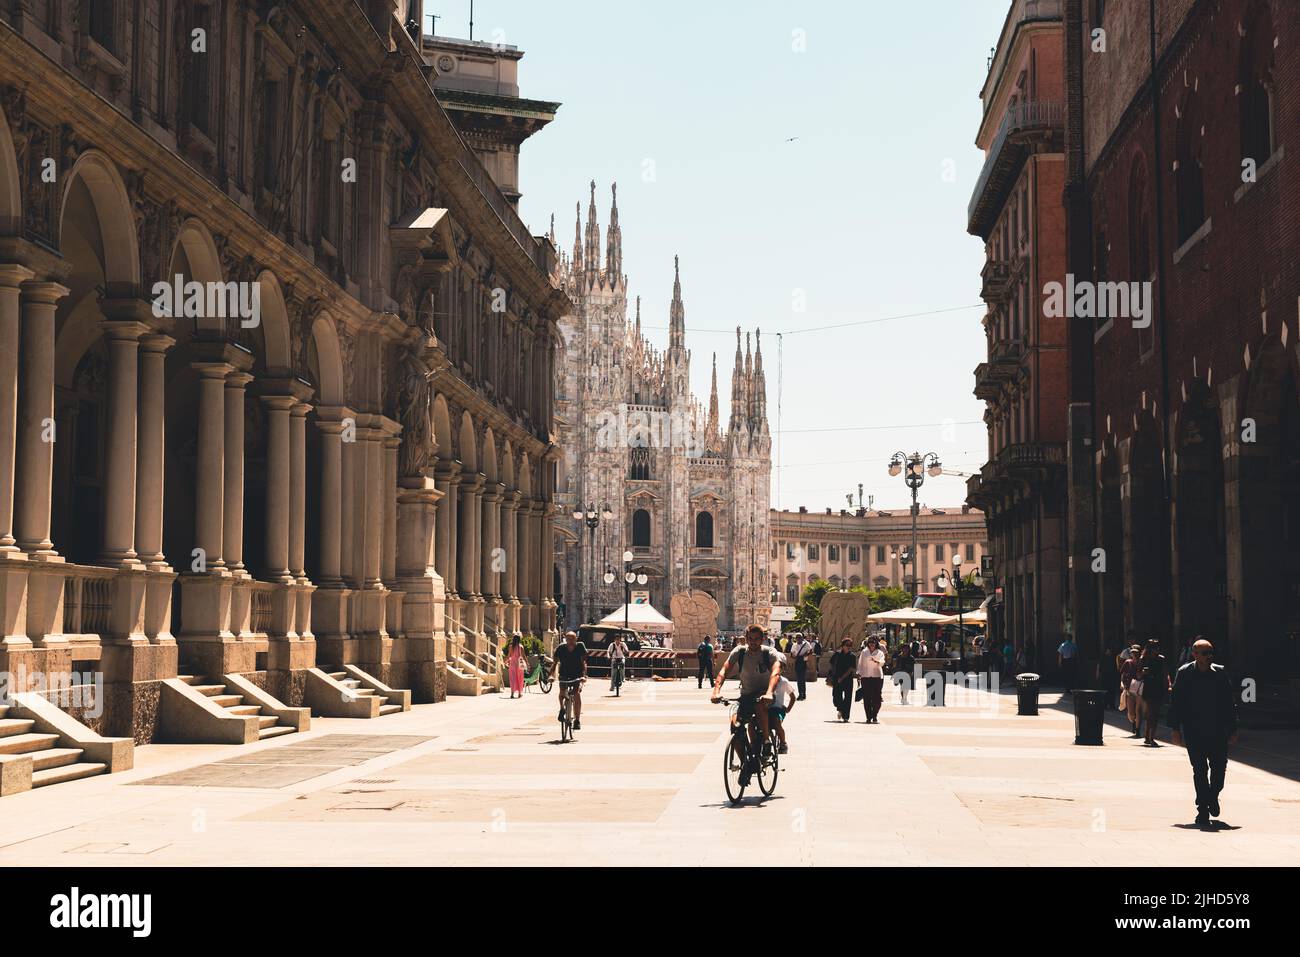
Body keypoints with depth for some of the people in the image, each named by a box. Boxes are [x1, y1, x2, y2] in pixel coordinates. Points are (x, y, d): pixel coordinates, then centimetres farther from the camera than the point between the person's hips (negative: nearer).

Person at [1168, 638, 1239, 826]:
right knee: (1199, 770, 0)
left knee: (1219, 767, 1)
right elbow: (1175, 703, 0)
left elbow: (1230, 703, 7)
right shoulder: (1184, 673, -2)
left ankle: (1213, 796, 30)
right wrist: (1176, 729, -4)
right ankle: (1203, 809, 10)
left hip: (1218, 731, 2)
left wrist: (1232, 729, 5)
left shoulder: (1220, 673, 3)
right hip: (1193, 731, -2)